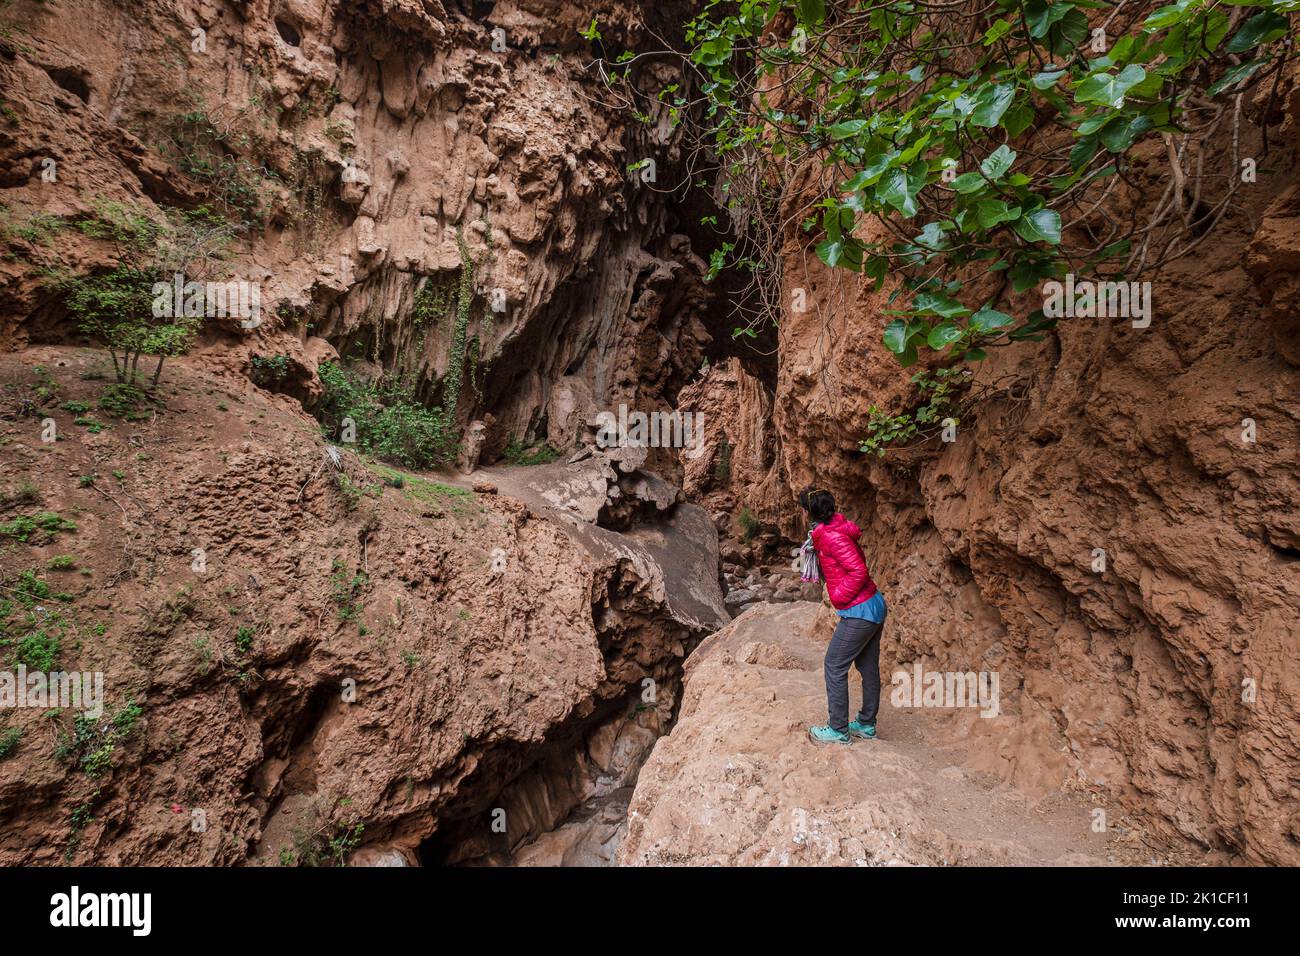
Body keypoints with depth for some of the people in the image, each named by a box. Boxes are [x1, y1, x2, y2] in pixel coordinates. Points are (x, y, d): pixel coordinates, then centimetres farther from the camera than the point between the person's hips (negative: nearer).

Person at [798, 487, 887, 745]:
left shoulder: (832, 536, -20)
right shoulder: (833, 530, 10)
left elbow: (858, 571, -25)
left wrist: (839, 596, -15)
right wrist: (816, 551, 7)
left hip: (859, 612, -10)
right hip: (875, 606, 10)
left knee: (834, 667, 2)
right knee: (868, 667, 18)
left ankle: (839, 730, 12)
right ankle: (866, 725, 32)